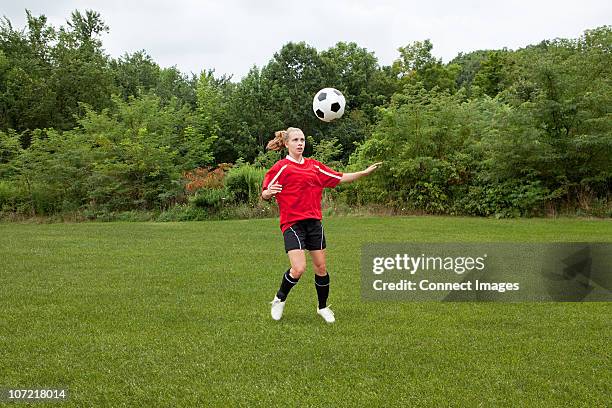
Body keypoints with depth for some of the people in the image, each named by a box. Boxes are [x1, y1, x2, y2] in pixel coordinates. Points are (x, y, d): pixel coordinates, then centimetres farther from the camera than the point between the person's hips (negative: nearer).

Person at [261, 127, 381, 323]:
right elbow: (264, 194, -3)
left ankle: (323, 307, 27)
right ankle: (279, 299, 11)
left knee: (321, 267, 8)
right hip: (292, 223, -5)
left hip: (314, 222, 5)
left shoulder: (314, 166, 12)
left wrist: (364, 172, 13)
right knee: (298, 269, -16)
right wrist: (268, 193, -26)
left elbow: (339, 178, 18)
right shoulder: (281, 167, -4)